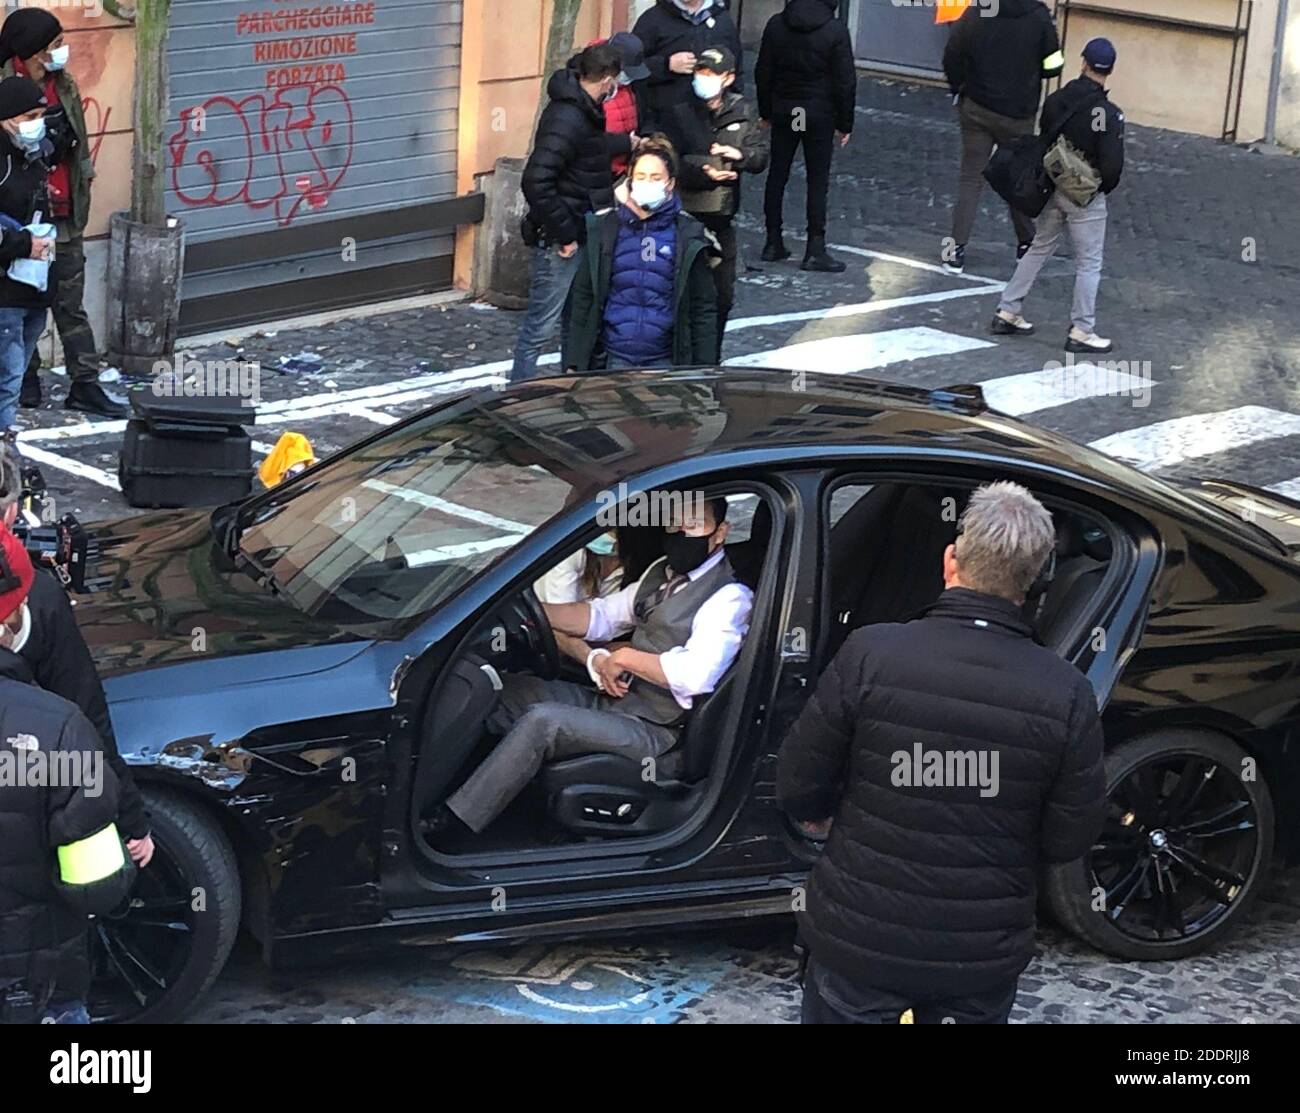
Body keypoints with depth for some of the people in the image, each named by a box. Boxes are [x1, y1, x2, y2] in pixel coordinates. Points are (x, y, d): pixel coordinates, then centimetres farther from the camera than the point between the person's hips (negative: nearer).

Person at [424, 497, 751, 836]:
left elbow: (695, 675, -28)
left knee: (541, 721, -28)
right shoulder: (663, 573, 13)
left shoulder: (729, 598, -14)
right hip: (608, 698, 9)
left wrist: (625, 658, -17)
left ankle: (450, 820, -24)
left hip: (650, 731, -9)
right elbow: (600, 616, 15)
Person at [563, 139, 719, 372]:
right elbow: (582, 299, 9)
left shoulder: (688, 237, 4)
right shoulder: (604, 230, 8)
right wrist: (574, 363, 5)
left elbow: (704, 309, 5)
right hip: (613, 360, 1)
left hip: (665, 362, -1)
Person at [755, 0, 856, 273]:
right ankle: (815, 250, -1)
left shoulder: (776, 25, -1)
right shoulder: (836, 30, -12)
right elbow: (845, 81, -10)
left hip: (783, 110, 3)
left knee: (777, 176, 12)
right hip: (820, 113, -3)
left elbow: (763, 73, 5)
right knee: (818, 180, 1)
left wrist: (766, 112, 15)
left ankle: (773, 243, 15)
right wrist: (844, 123, -1)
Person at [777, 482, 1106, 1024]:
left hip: (858, 941, -1)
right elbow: (1068, 841, -4)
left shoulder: (870, 654, -18)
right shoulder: (1067, 694, -13)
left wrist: (827, 813, 14)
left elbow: (797, 790, -9)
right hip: (983, 959, 1)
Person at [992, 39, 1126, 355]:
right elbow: (1112, 165, -19)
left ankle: (1007, 312, 23)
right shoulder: (1109, 115, -20)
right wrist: (1102, 189, 1)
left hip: (1053, 188, 6)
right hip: (1086, 198, -6)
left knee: (1039, 249, 20)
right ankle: (1081, 332, 10)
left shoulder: (1055, 101, -4)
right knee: (1089, 263, 6)